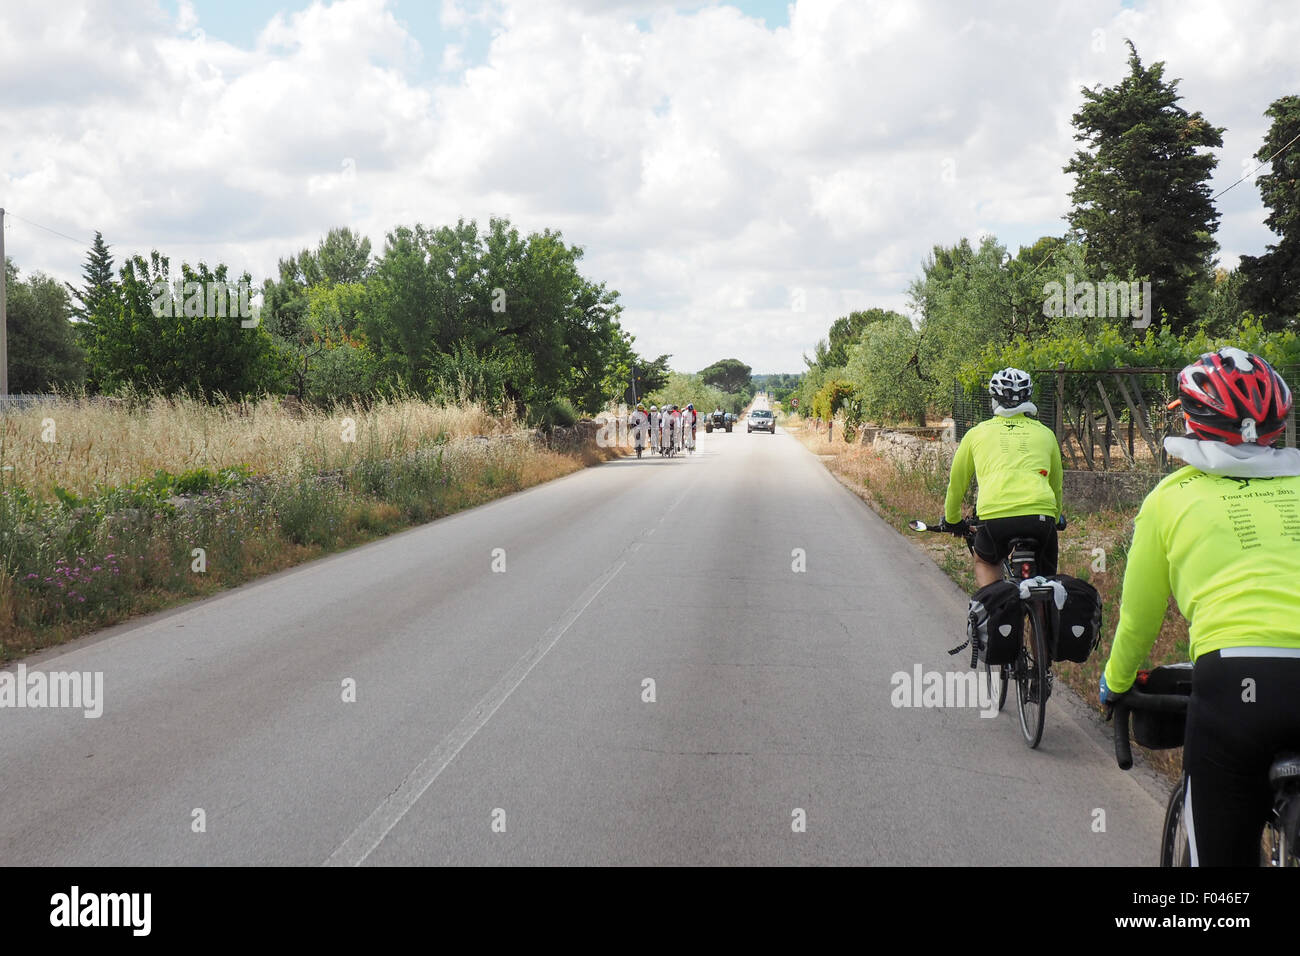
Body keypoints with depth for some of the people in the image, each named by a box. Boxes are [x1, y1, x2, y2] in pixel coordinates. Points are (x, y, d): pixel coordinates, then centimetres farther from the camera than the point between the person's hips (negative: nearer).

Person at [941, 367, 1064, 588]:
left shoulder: (977, 433, 19)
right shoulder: (1045, 433, 22)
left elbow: (957, 483, 28)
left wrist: (951, 520, 44)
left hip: (995, 516, -1)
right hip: (1040, 517, 1)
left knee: (985, 562, 29)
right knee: (1044, 579, 23)